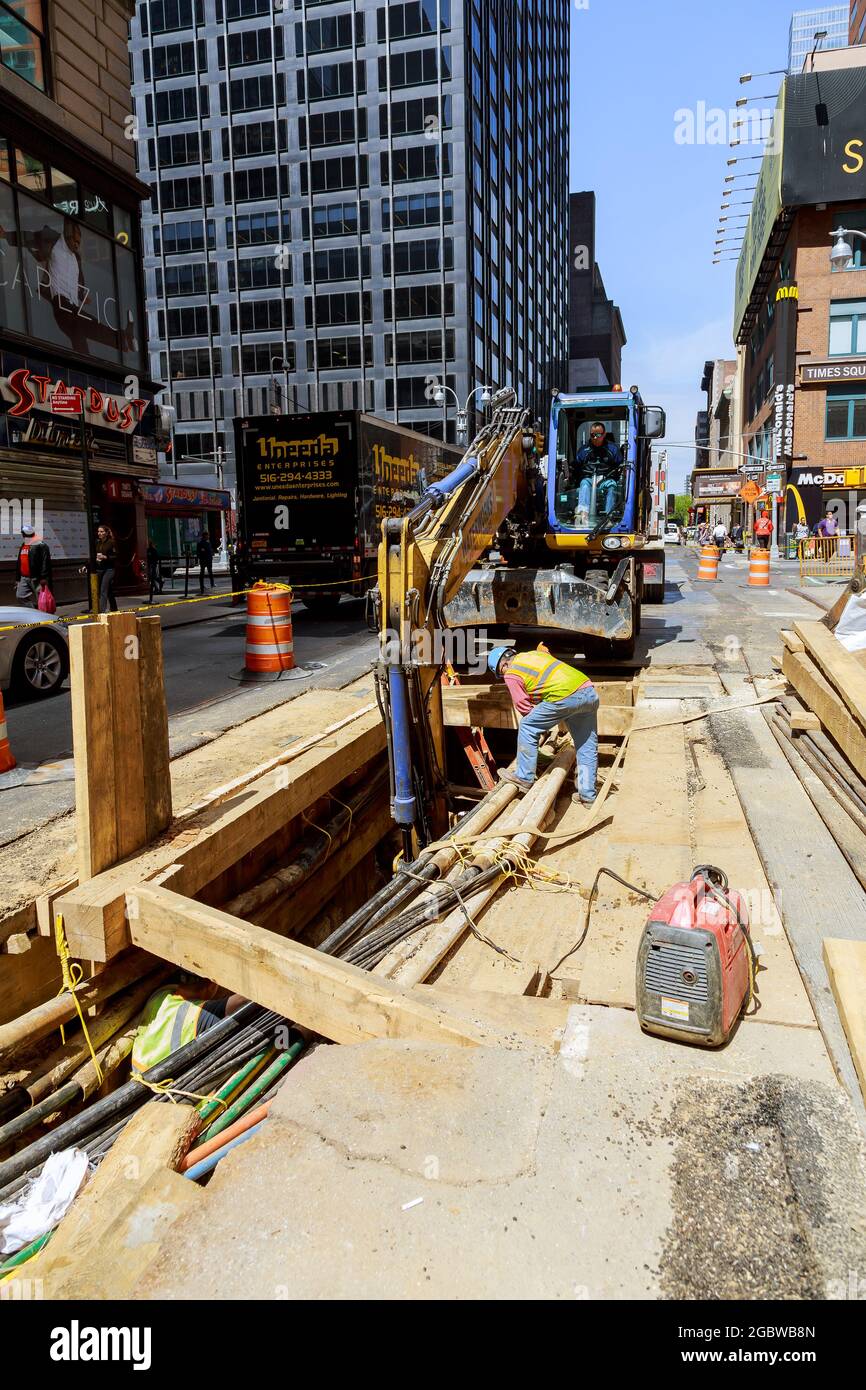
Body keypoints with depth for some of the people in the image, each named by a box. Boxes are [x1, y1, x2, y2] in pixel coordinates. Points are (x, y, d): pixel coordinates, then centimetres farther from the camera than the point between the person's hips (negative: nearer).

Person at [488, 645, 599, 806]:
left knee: (527, 727, 9)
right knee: (588, 747, 14)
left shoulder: (511, 674, 7)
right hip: (590, 691, 8)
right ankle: (587, 795, 20)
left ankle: (524, 778, 15)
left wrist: (540, 726, 26)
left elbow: (524, 707, 9)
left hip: (566, 697, -8)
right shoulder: (535, 653, 29)